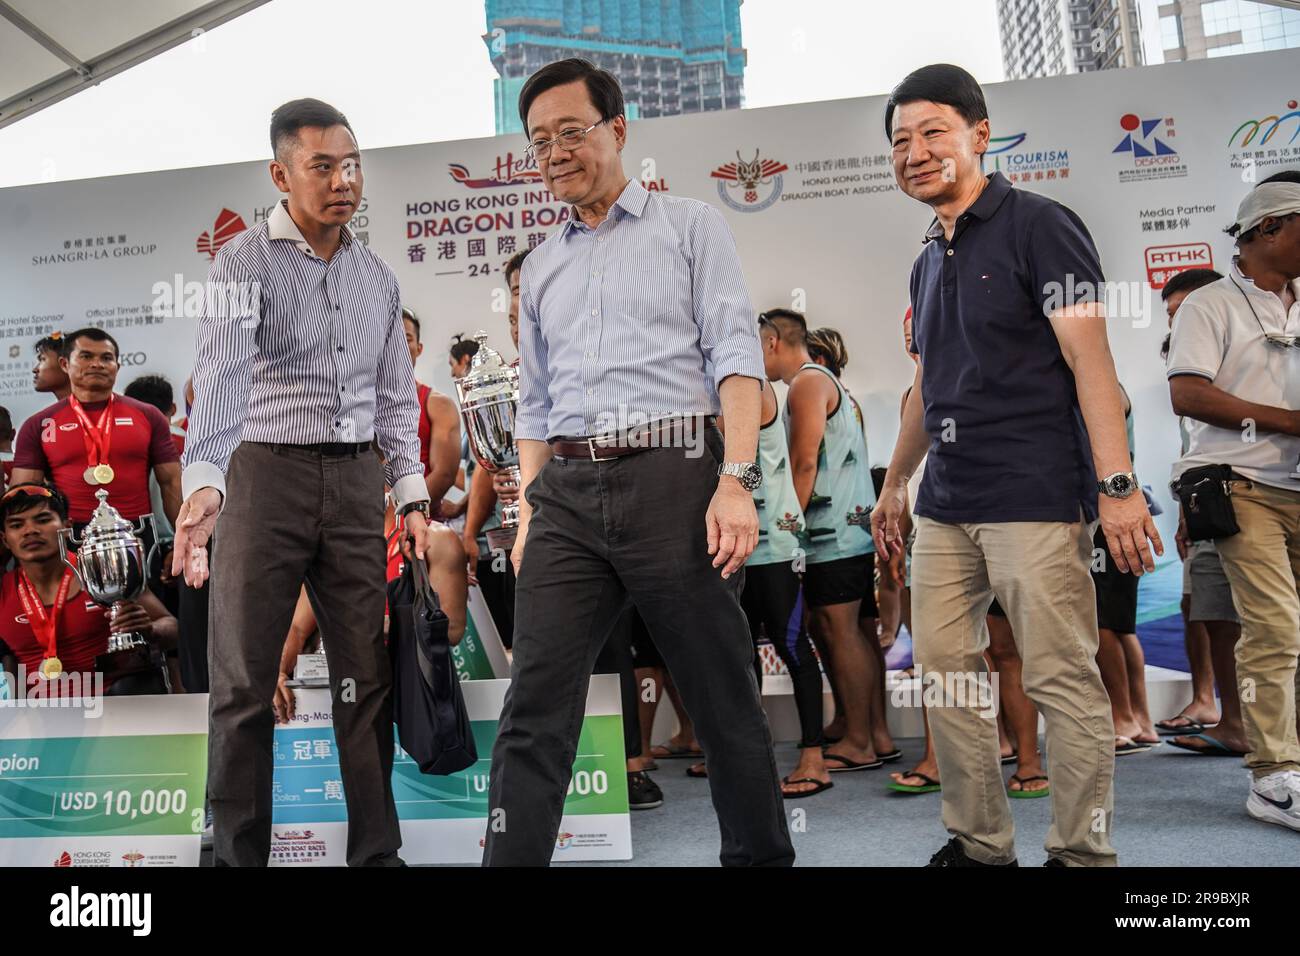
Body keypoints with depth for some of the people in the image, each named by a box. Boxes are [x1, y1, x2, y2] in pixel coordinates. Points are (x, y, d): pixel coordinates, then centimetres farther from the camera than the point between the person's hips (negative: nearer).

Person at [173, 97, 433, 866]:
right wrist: (204, 480, -35)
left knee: (368, 678, 6)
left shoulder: (378, 276, 12)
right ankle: (239, 855, 15)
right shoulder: (246, 260, -3)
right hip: (267, 472, -4)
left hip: (357, 480, 4)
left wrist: (413, 494, 7)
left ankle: (378, 851, 17)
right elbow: (222, 374, -19)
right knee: (244, 682, 1)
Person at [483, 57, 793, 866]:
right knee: (535, 710, -2)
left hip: (671, 475, -4)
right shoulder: (541, 267, 22)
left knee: (725, 700, 5)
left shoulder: (691, 227, 9)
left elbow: (736, 355, -2)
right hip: (566, 495, 4)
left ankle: (762, 854, 22)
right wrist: (528, 515, 11)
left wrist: (737, 481, -15)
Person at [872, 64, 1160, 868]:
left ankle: (1083, 853, 14)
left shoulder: (1037, 226, -4)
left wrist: (1117, 483, -19)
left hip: (1035, 498, -7)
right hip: (946, 506, 8)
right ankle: (979, 844, 21)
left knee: (1063, 680, -2)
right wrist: (896, 484, 27)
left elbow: (1090, 358, -12)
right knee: (945, 670, 9)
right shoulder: (929, 262, 18)